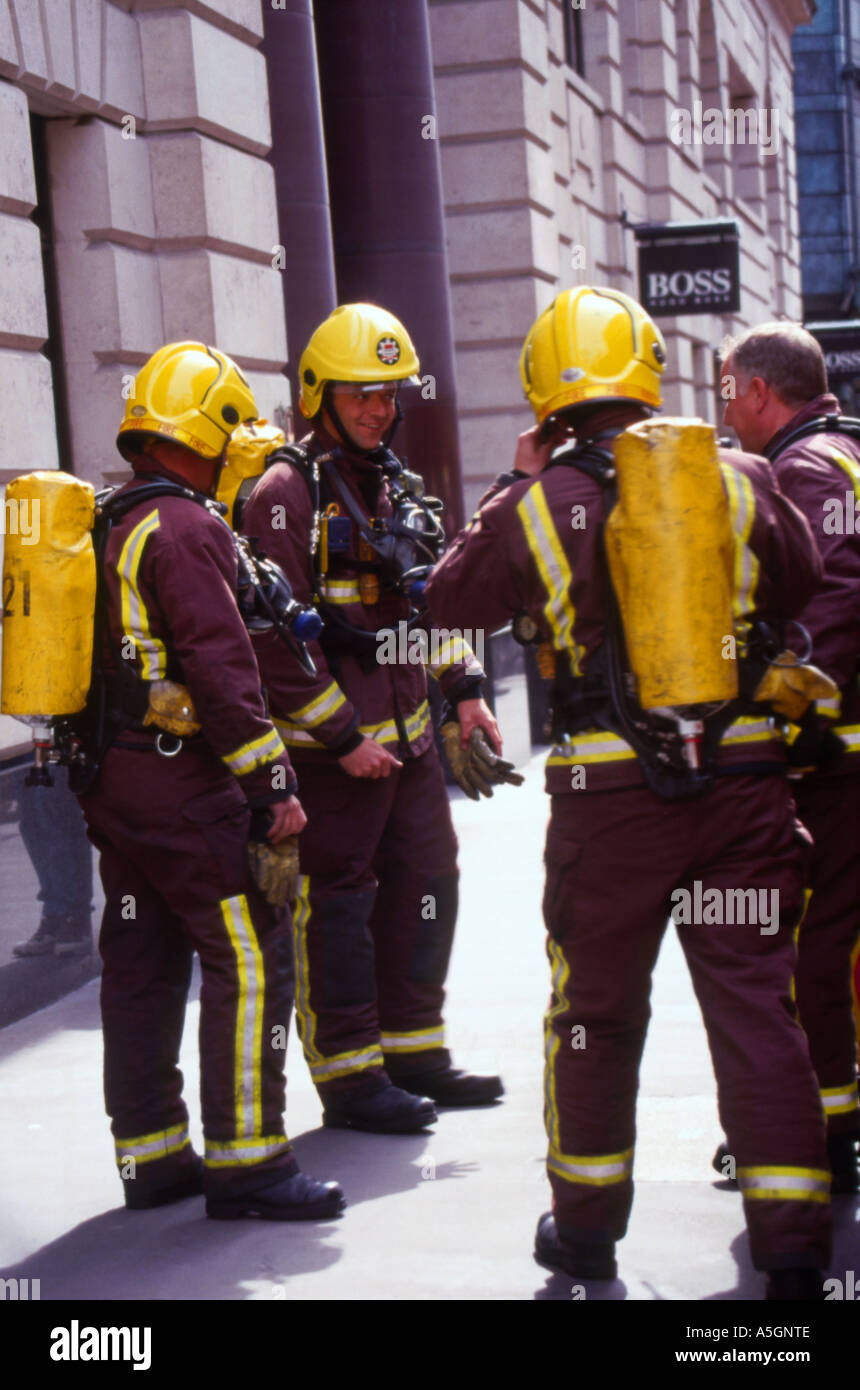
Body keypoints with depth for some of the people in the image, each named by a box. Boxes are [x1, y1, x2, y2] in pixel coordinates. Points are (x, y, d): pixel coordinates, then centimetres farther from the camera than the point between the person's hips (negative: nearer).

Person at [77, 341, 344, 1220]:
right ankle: (245, 1161, -1)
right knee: (249, 960, -4)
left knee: (141, 966, 14)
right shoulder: (186, 528, -14)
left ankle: (151, 1155, 22)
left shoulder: (107, 528, 16)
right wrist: (272, 780, -18)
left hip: (110, 777, 10)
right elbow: (219, 668, -20)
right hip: (179, 780, -10)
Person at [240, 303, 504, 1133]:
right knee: (336, 907, 0)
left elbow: (434, 597, 23)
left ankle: (413, 1054, 26)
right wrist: (342, 737, -17)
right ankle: (349, 1078, 9)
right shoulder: (286, 494, -12)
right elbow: (277, 635, -16)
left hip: (407, 735, 8)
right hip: (329, 744, -8)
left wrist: (463, 688, 11)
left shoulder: (397, 487, 15)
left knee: (424, 886, 13)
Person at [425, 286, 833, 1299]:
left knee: (598, 1010, 14)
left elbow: (451, 598, 10)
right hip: (743, 773, 1)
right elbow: (800, 585, 15)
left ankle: (587, 1227, 26)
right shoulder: (740, 480, 0)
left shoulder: (536, 505, -5)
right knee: (756, 1005, 6)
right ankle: (794, 1246, 8)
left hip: (609, 788, -1)